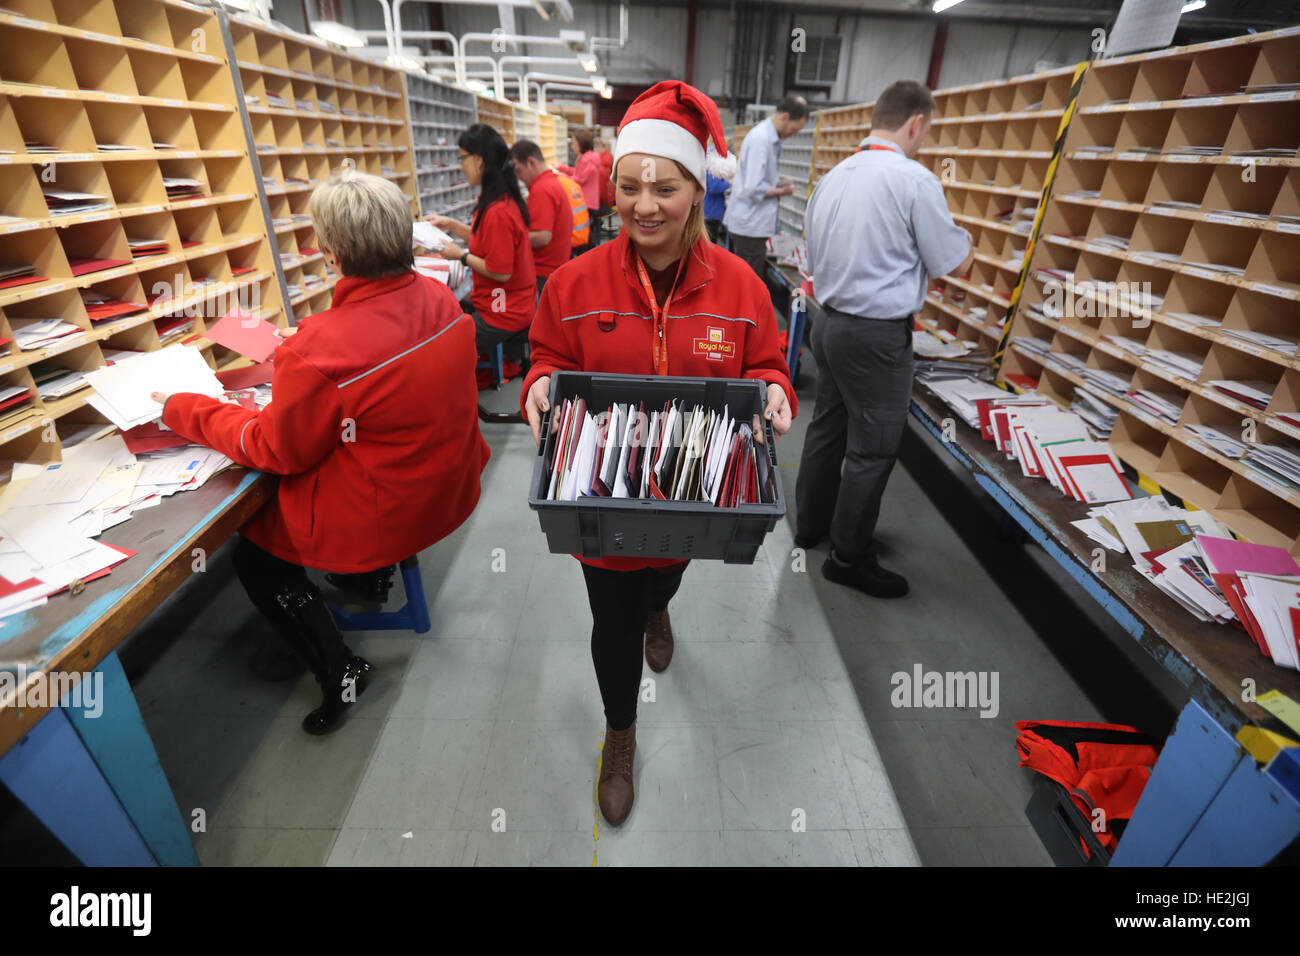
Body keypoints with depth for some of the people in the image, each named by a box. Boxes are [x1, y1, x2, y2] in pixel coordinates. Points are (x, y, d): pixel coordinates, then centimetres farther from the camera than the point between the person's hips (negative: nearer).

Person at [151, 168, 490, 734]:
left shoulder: (320, 351, -31)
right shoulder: (440, 299, -11)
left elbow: (277, 451, -12)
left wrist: (181, 411, 1)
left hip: (385, 521, -7)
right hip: (450, 490, 7)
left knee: (253, 551, 20)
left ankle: (339, 673, 23)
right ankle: (376, 572, 43)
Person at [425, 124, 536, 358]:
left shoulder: (498, 211, -24)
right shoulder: (503, 198, 6)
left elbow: (501, 272, -22)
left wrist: (461, 256, -10)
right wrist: (451, 224, 16)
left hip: (502, 315, -10)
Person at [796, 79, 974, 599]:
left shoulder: (832, 178, 9)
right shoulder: (915, 179, -13)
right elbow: (955, 263, -5)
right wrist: (961, 234, 15)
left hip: (830, 322, 8)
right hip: (877, 334, -8)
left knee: (827, 428, 19)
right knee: (871, 448, 3)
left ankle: (811, 523, 35)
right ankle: (849, 557, 15)